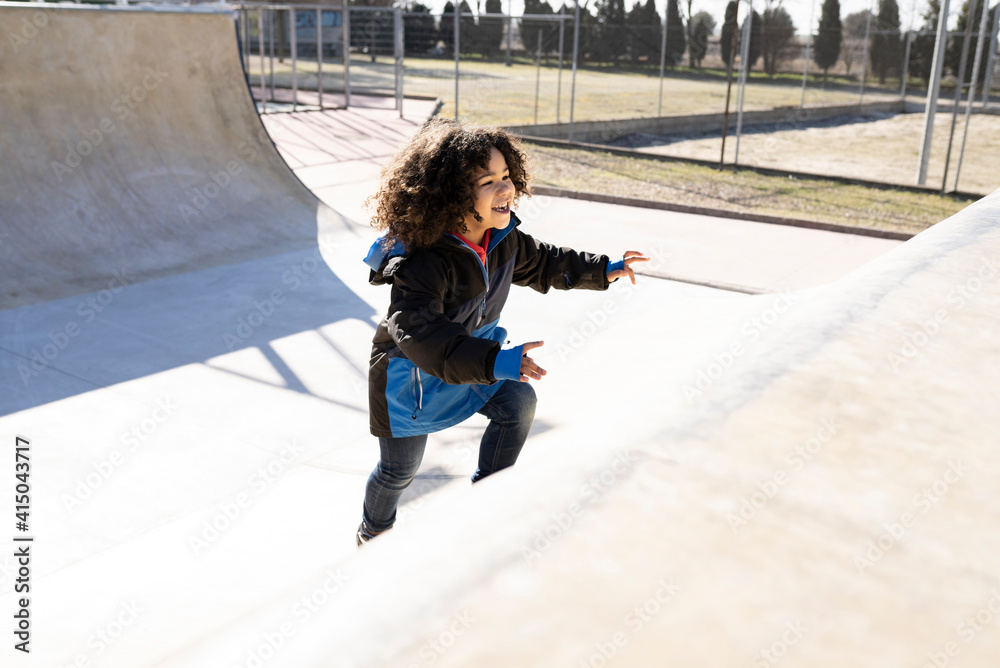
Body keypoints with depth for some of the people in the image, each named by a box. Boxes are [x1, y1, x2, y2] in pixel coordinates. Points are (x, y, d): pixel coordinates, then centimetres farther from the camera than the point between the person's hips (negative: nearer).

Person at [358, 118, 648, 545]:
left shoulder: (503, 237, -11)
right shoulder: (424, 262, -38)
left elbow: (537, 263, 10)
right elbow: (418, 333, -47)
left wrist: (602, 270, 9)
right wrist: (492, 362, -57)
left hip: (474, 357, 7)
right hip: (409, 371, -6)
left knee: (518, 402, -6)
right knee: (400, 469, 8)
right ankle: (374, 533, 41)